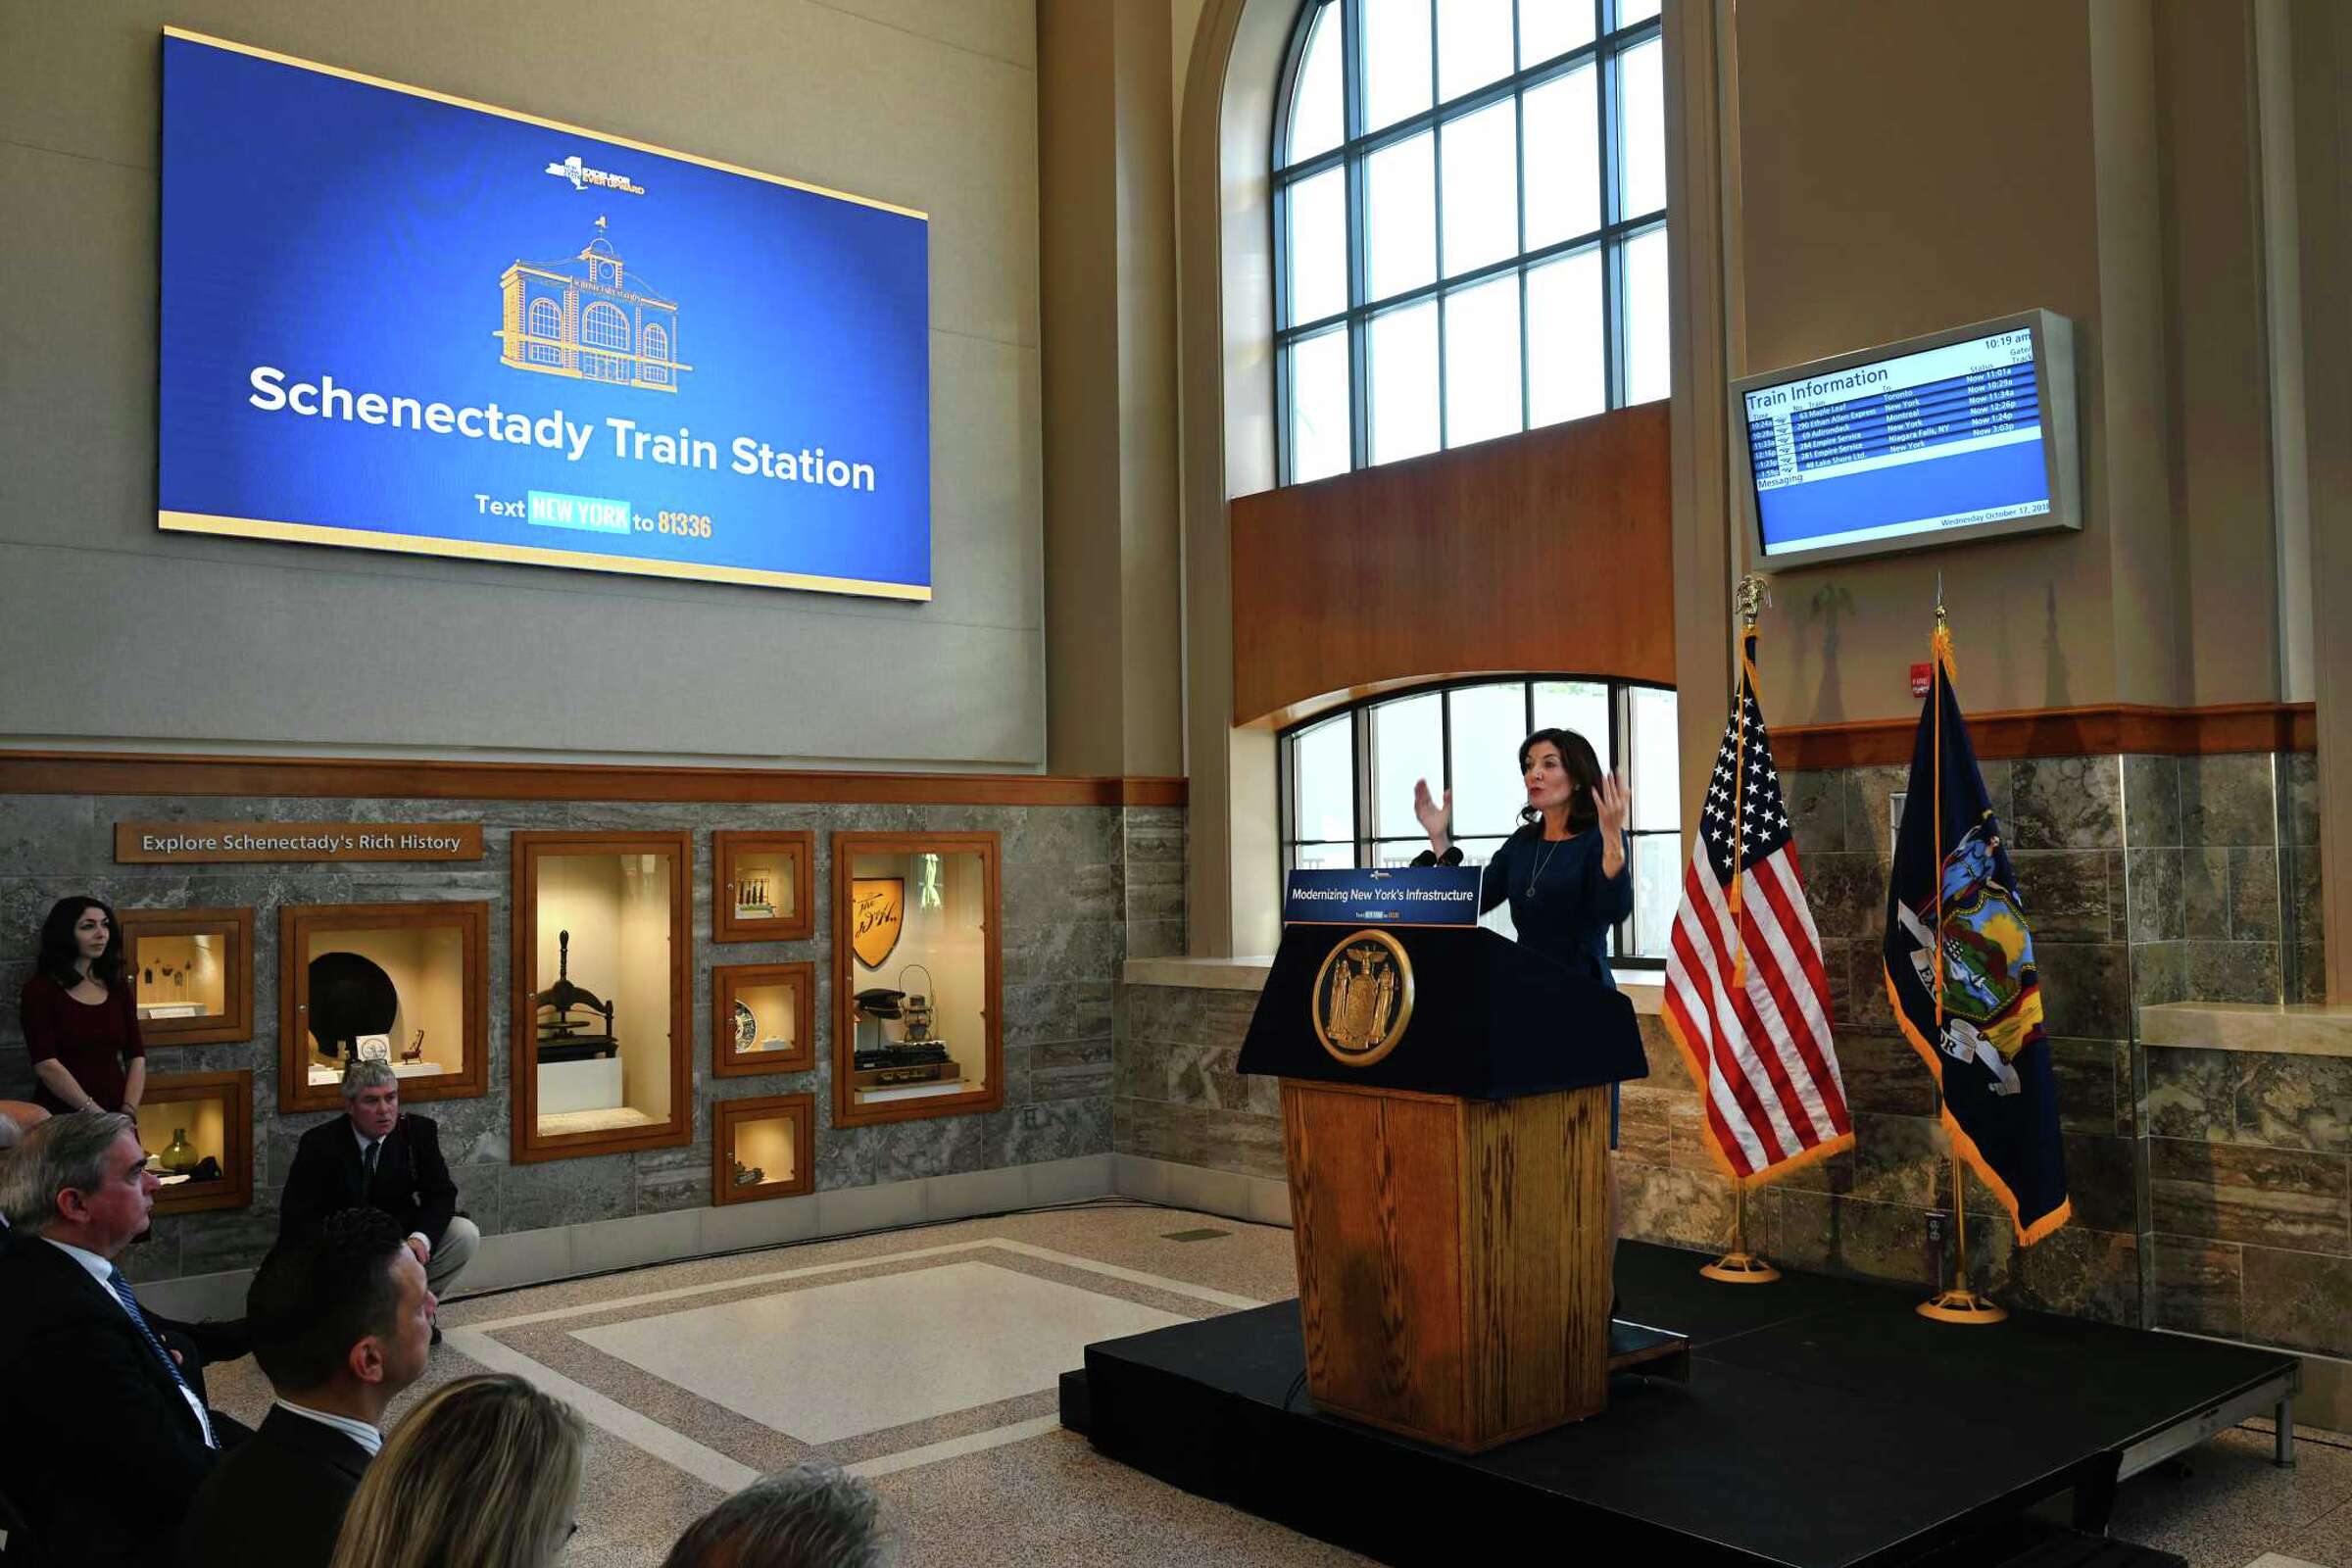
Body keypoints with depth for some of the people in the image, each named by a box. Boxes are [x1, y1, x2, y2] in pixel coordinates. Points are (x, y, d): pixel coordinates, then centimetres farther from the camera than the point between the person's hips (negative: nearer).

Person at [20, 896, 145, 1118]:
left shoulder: (117, 987, 13)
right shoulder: (40, 990, 1)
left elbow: (137, 1058, 8)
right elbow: (46, 1066, -8)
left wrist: (128, 1112, -7)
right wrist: (95, 1114, -14)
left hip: (116, 1114, 3)